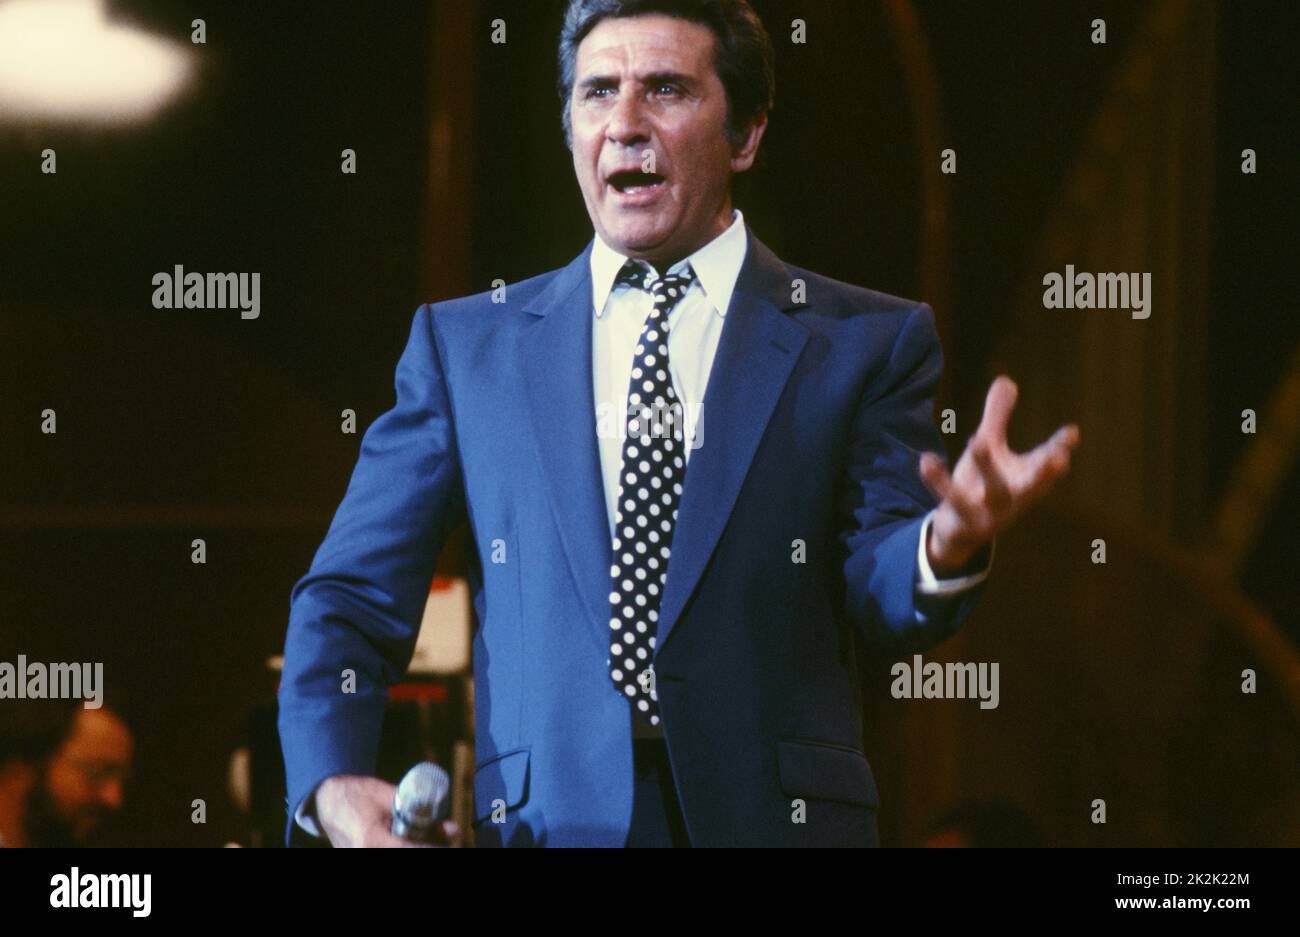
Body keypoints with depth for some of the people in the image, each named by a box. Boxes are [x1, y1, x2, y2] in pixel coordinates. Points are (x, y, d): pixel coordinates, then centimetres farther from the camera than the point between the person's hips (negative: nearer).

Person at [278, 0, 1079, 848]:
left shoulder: (863, 342, 6)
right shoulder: (464, 346, 10)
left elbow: (882, 590, -3)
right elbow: (352, 597, 7)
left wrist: (953, 546, -27)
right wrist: (333, 782, -11)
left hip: (774, 815, -1)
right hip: (547, 819, 1)